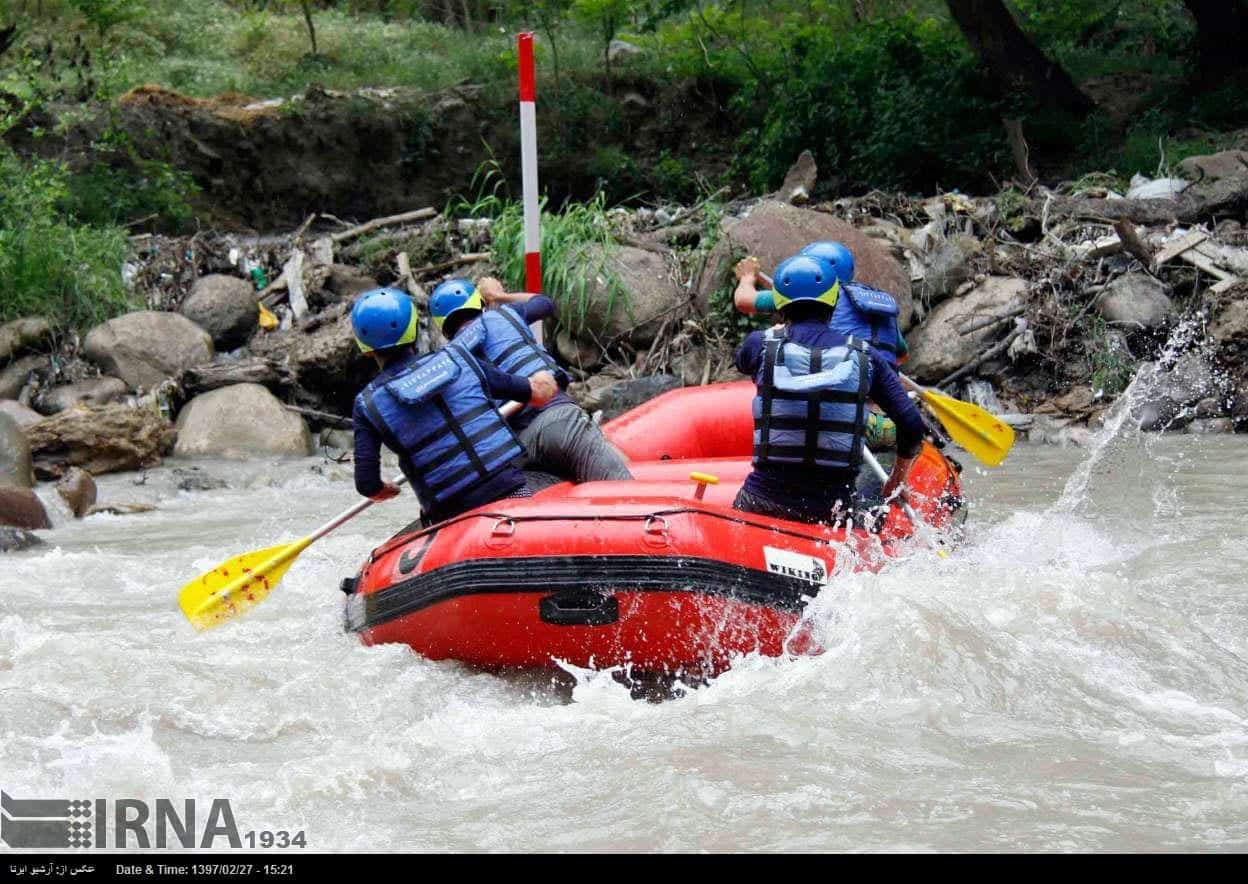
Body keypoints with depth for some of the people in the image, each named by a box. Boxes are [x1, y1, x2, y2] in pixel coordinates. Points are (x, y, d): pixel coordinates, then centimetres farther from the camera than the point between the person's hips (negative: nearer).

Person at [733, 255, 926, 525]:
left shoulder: (761, 344, 1)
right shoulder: (865, 356, 2)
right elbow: (912, 426, -1)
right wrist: (898, 479, 18)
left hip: (762, 501, -1)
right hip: (833, 510, 1)